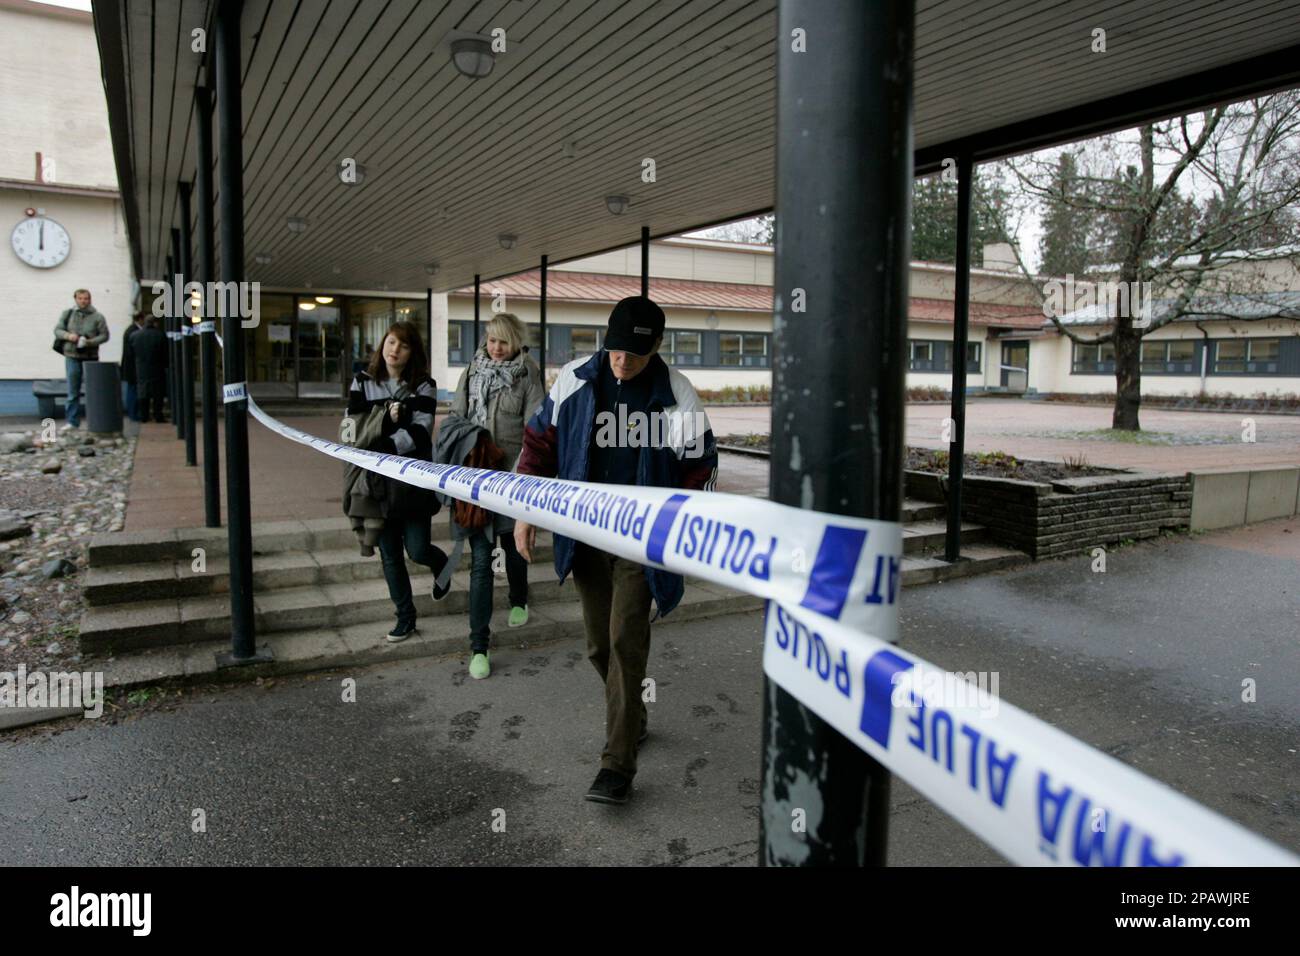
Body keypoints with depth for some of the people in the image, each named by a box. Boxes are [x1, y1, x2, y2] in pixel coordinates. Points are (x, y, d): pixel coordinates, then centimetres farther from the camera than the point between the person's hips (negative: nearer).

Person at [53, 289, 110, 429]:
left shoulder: (97, 317, 0)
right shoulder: (67, 314, 6)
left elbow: (104, 335, -2)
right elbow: (57, 330, 7)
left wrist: (90, 342, -17)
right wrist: (68, 335, -13)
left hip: (91, 357, -1)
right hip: (72, 356, 1)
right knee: (73, 392, 3)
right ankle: (72, 422, 8)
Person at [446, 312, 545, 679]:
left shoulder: (528, 377, -4)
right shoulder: (471, 373, 6)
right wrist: (457, 463, 1)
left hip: (511, 475, -1)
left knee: (512, 544, 18)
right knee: (480, 559, -3)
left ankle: (519, 601, 49)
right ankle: (478, 645, 0)